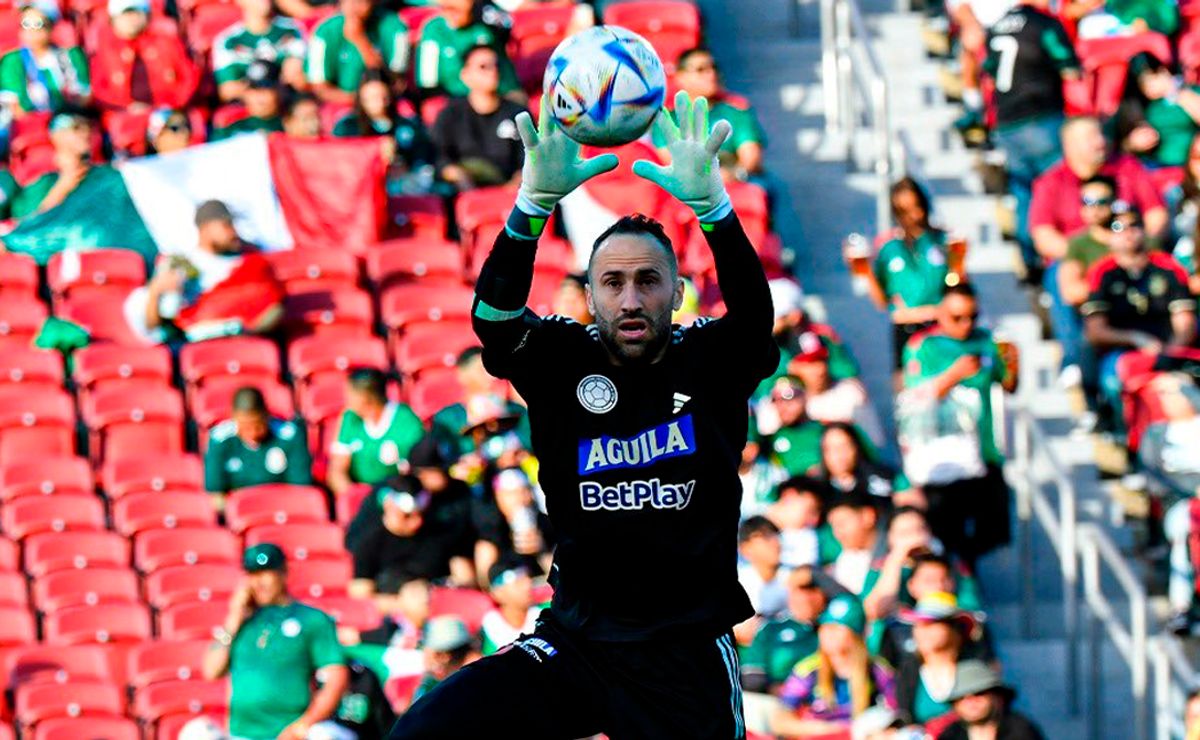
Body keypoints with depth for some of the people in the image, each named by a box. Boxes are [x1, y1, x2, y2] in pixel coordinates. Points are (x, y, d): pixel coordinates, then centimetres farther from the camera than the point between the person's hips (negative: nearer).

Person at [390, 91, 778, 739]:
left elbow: (754, 313, -20)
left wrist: (708, 202, -39)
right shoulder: (562, 361, 2)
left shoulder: (712, 363, 0)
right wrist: (536, 200, -35)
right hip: (574, 647, 1)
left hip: (687, 659, -1)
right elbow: (494, 316, -17)